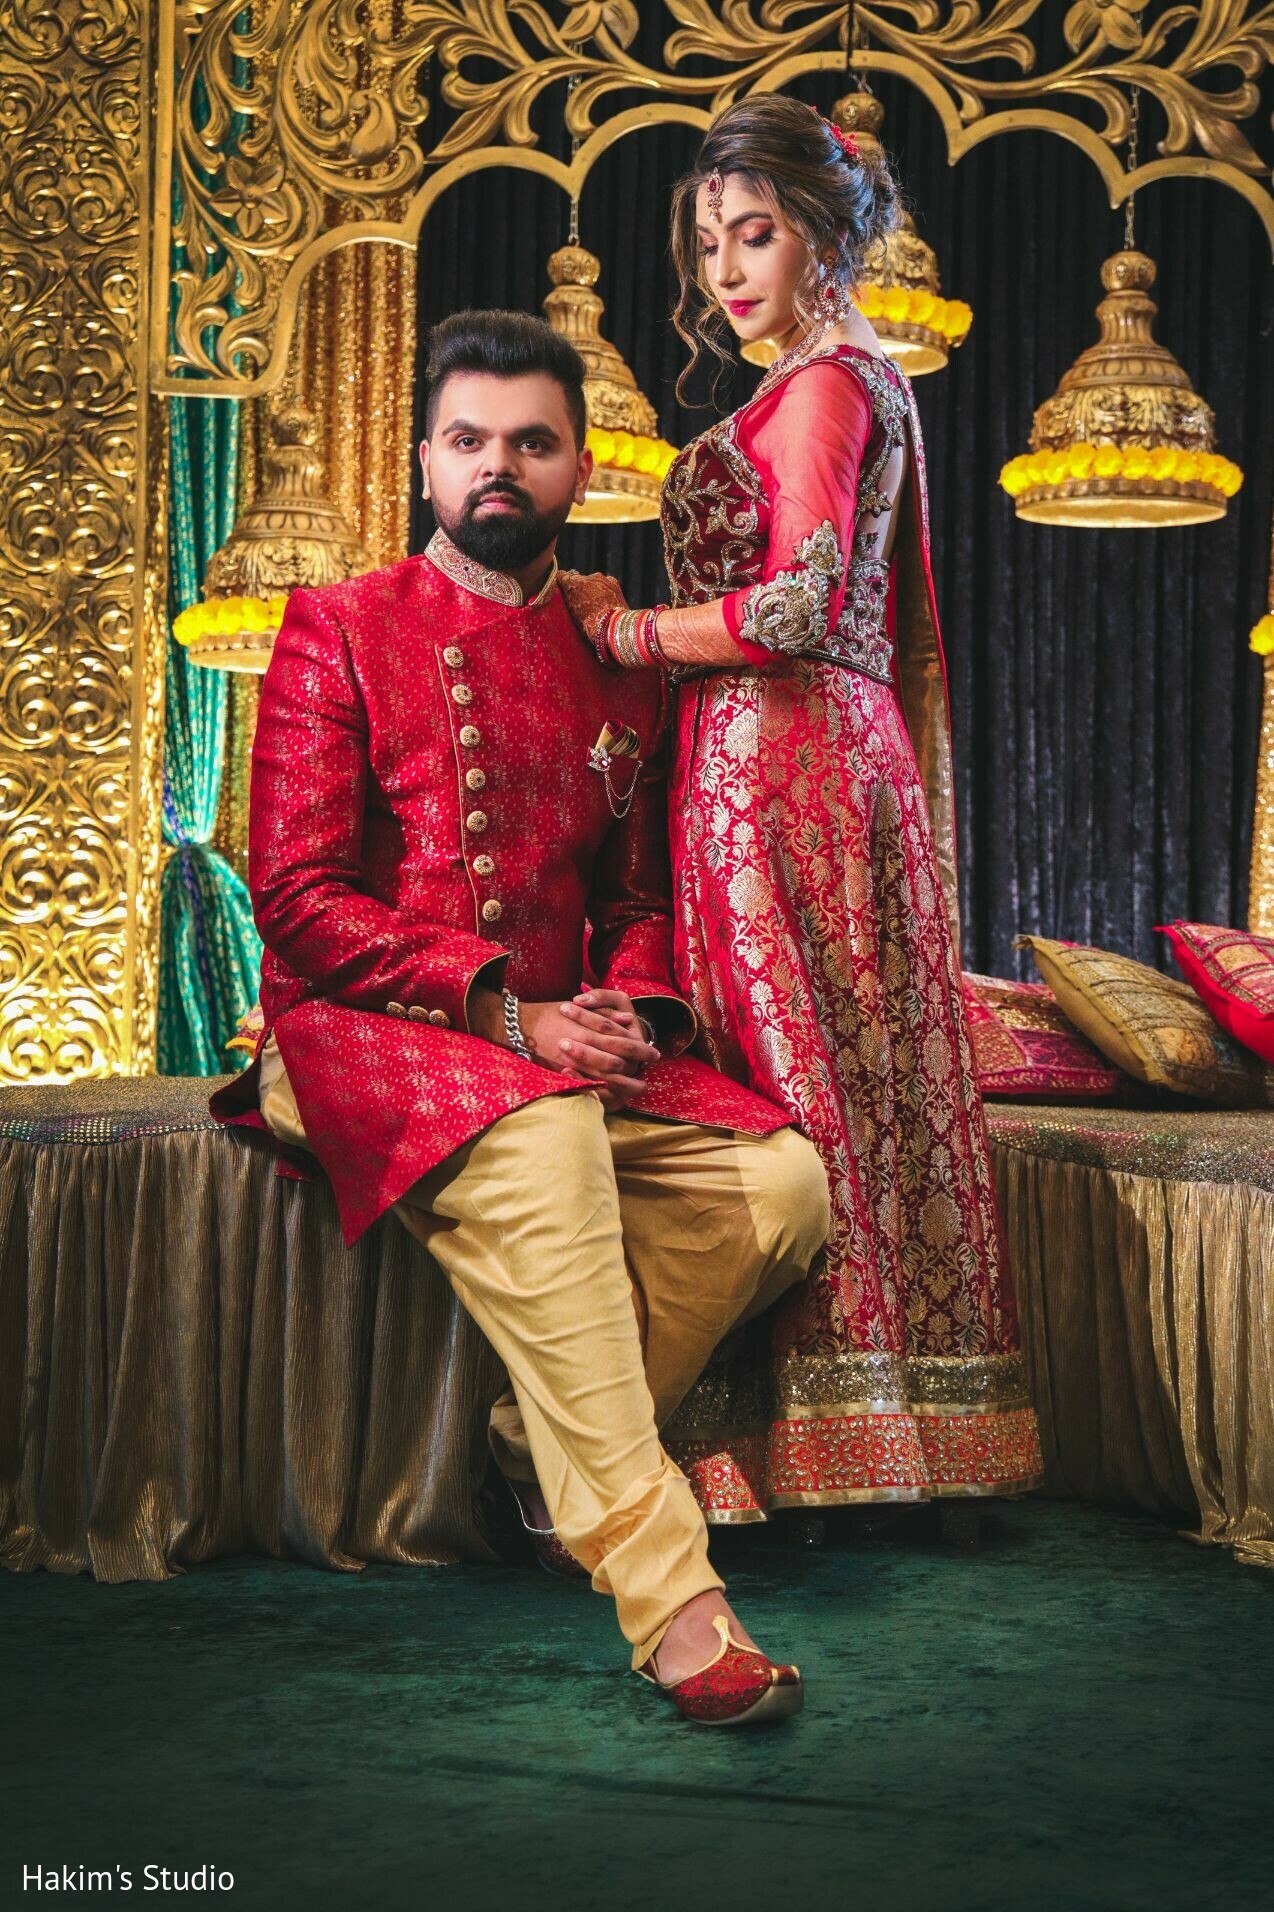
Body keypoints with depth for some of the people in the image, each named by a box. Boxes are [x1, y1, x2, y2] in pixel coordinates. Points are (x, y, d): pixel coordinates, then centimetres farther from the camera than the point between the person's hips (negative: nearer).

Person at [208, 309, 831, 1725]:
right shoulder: (339, 631, 1)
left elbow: (639, 895, 20)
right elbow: (296, 894, -8)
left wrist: (630, 1011, -5)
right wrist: (505, 1017, -17)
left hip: (564, 1043, 5)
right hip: (363, 1032, -5)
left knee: (783, 1178, -17)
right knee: (545, 1150, -36)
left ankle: (550, 1441, -4)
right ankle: (661, 1586, -35)